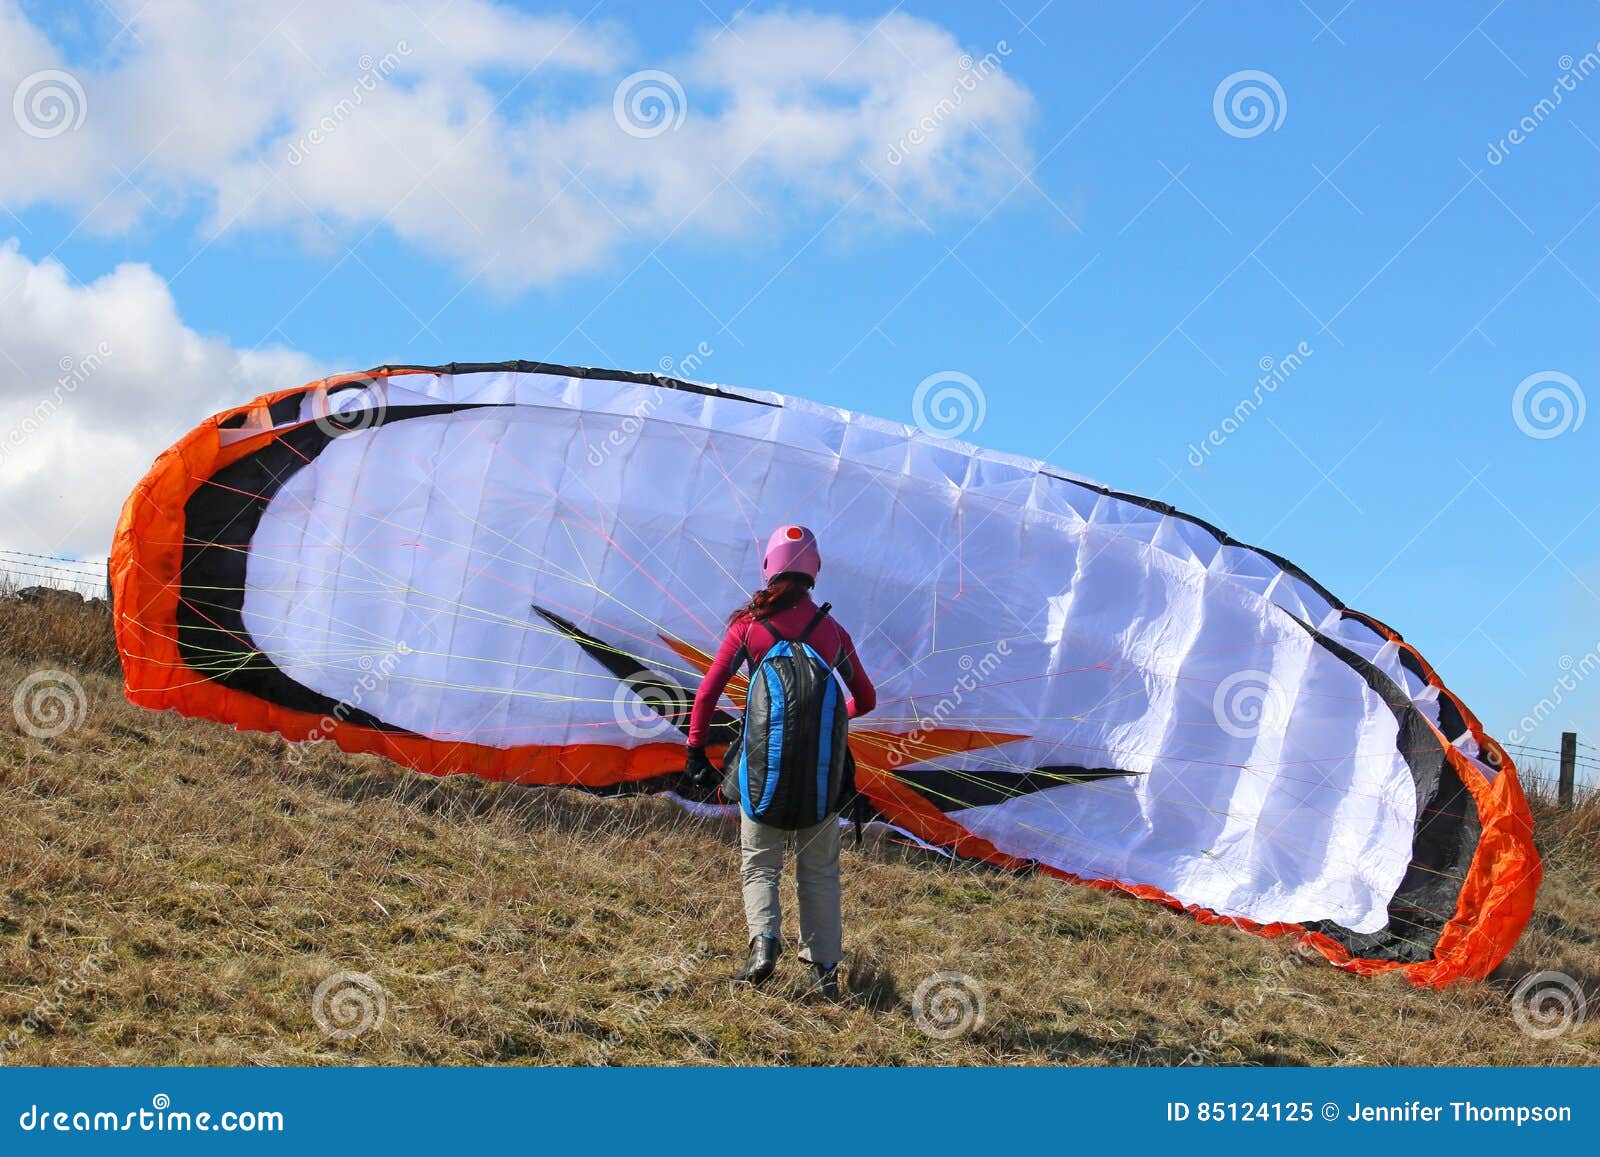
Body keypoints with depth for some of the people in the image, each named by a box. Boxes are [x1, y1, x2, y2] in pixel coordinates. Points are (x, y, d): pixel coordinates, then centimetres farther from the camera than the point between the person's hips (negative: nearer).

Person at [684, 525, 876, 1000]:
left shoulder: (748, 625, -1)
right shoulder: (833, 631, 5)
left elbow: (706, 694, -4)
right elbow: (866, 701, 17)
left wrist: (696, 752, 6)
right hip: (822, 765, 1)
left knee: (759, 864, 11)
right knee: (819, 871, 13)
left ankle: (764, 939, -13)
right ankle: (824, 968, 9)